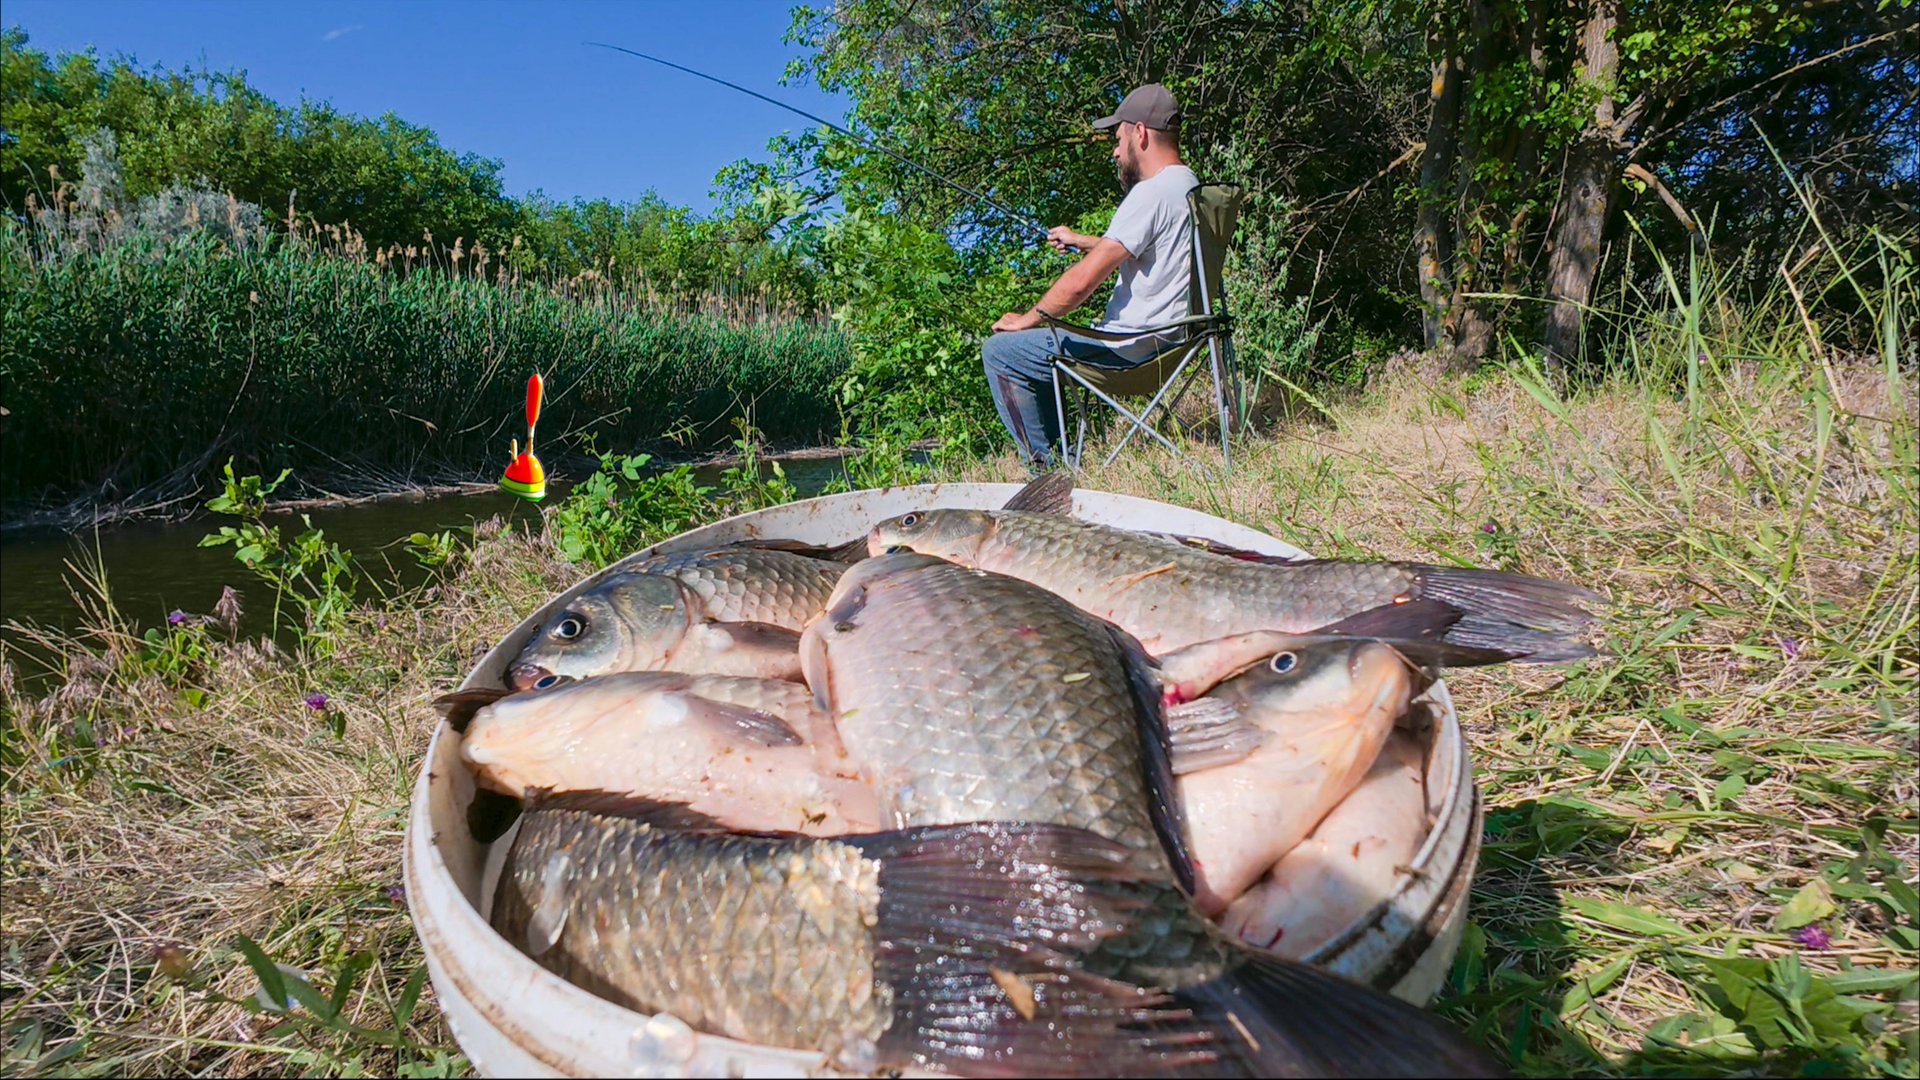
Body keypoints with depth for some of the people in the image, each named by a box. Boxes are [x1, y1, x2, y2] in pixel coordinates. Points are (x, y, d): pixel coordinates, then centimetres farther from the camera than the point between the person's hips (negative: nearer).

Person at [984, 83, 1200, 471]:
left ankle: (1044, 467, 3)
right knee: (1040, 341, 26)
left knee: (999, 351, -4)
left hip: (1134, 347, -10)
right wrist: (1080, 240, 32)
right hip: (1169, 334, 10)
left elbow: (1083, 281, -24)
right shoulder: (1189, 185, 11)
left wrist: (1026, 319, -9)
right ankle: (1058, 455, 26)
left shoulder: (1152, 194, -20)